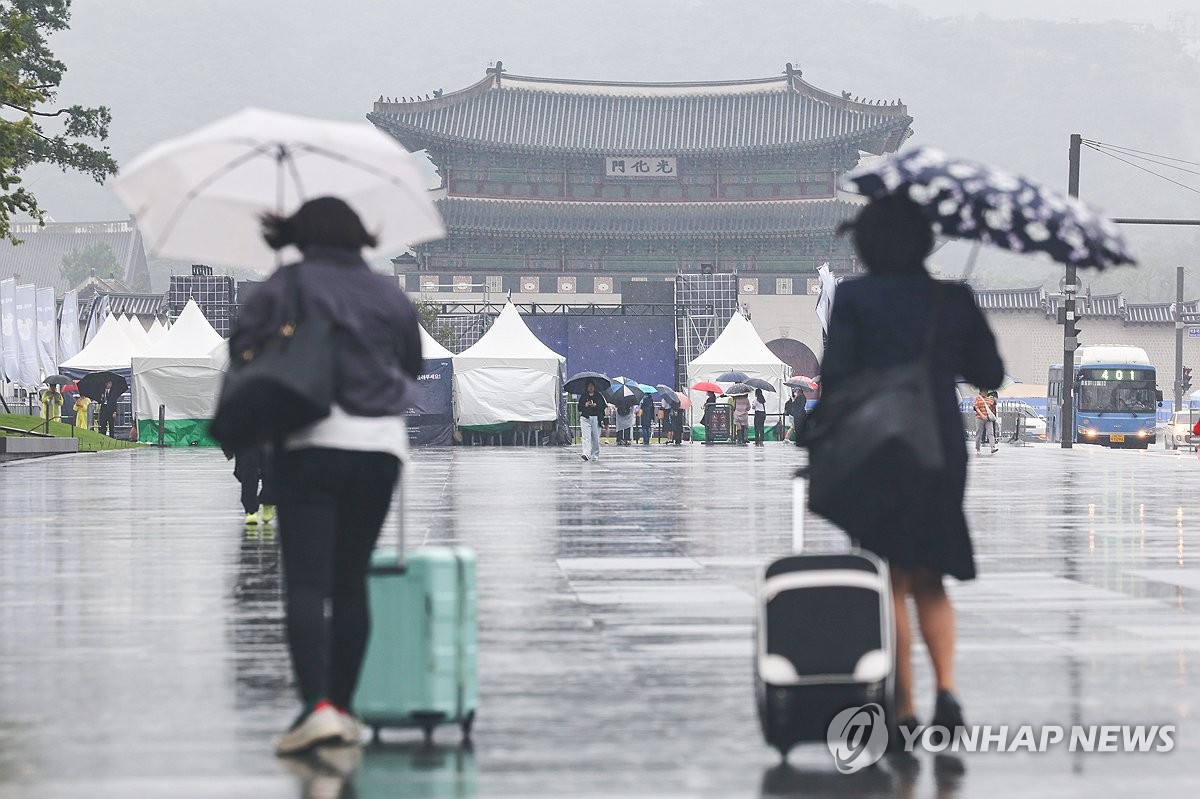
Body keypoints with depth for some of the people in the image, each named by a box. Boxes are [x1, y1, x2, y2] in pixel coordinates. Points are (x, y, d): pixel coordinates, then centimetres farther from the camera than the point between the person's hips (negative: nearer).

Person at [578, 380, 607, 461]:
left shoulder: (599, 395, 9)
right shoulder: (583, 397, 13)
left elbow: (604, 406, 4)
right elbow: (579, 407, 11)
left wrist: (596, 406, -11)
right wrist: (585, 405, -8)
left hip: (596, 418, 0)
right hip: (585, 418, 0)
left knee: (596, 438, 2)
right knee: (586, 437, -14)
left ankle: (595, 455, 12)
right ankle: (586, 454, -23)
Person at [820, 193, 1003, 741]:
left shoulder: (854, 297, -4)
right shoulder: (955, 299, 4)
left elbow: (835, 376, -9)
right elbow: (990, 375, 8)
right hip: (942, 449, 3)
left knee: (893, 583, 6)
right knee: (930, 580, 15)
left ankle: (904, 709, 2)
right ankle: (946, 687, -5)